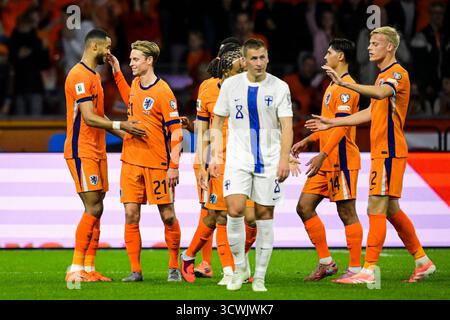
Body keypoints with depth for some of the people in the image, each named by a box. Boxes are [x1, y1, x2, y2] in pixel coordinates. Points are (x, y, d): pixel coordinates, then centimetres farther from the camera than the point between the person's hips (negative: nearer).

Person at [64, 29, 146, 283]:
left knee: (97, 209, 7)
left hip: (97, 152, 10)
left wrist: (122, 132, 20)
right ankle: (76, 269, -12)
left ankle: (89, 269, 9)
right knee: (93, 208, -14)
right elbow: (89, 118, -20)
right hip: (82, 151, -10)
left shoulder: (94, 76, 18)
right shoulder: (80, 75, -14)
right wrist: (120, 126, -26)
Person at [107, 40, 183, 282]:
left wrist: (174, 166, -17)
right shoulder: (136, 85, 9)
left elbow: (176, 131, -12)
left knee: (167, 216, 3)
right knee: (131, 216, -1)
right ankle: (135, 270, 3)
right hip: (131, 161, 6)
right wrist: (117, 72, 28)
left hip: (157, 163, -6)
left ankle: (174, 267, 16)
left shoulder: (162, 92, -11)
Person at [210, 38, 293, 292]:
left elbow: (287, 127, -5)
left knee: (264, 214, 1)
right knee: (235, 209, -16)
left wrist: (284, 159, -17)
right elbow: (217, 123, 10)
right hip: (238, 158, 1)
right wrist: (215, 155, 2)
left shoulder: (279, 87, -2)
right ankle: (239, 266, 2)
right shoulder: (231, 85, 2)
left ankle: (260, 277, 9)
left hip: (269, 160, 0)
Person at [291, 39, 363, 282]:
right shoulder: (334, 85, 18)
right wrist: (308, 141, 24)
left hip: (341, 160, -10)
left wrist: (322, 155, -26)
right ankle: (326, 262, 11)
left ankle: (355, 269, -1)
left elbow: (342, 125, -21)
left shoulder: (345, 86, -13)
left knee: (347, 213, -6)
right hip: (327, 163, 10)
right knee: (304, 207, 7)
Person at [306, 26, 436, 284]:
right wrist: (332, 123, 26)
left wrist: (345, 83, -43)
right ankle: (422, 261, 21)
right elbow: (372, 112, 26)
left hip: (389, 152, -10)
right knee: (391, 211, 13)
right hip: (382, 152, 10)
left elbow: (380, 94, -34)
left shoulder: (397, 73, -12)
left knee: (376, 209, -11)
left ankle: (370, 270, -13)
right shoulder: (384, 75, 19)